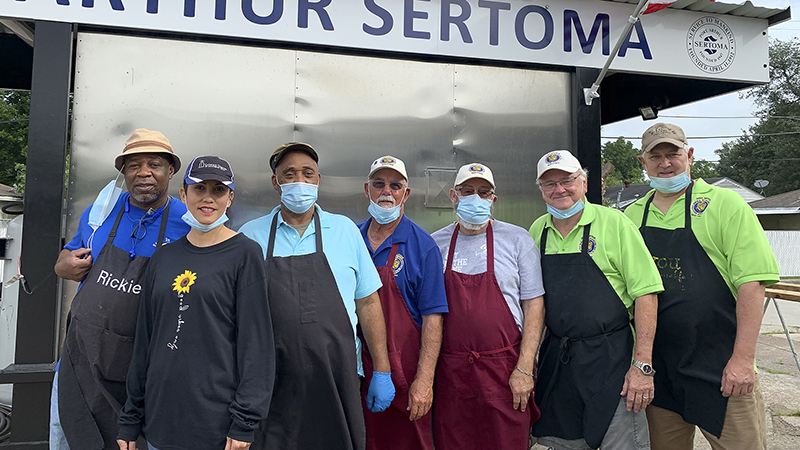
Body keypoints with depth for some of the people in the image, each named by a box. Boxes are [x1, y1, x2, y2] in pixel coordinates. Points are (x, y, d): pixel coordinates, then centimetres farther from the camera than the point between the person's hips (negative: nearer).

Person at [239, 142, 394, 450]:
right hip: (271, 386, 0)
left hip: (337, 379, 1)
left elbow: (367, 303, 5)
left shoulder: (345, 230, 4)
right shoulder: (250, 236, 3)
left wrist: (382, 371, 3)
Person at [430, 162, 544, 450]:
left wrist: (524, 369, -8)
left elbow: (534, 306, -1)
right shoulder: (435, 243, 6)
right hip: (450, 371, 2)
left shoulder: (517, 240, 1)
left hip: (505, 369, -2)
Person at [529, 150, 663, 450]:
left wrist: (643, 365, -15)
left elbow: (645, 292, -10)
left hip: (611, 357, -4)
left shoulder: (614, 223, -8)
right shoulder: (537, 231, 6)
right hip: (555, 358, 5)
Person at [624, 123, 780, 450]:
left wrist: (743, 358, -15)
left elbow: (752, 282, -10)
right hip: (657, 368, 4)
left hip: (721, 369, -3)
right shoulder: (631, 216, 7)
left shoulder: (726, 205, -3)